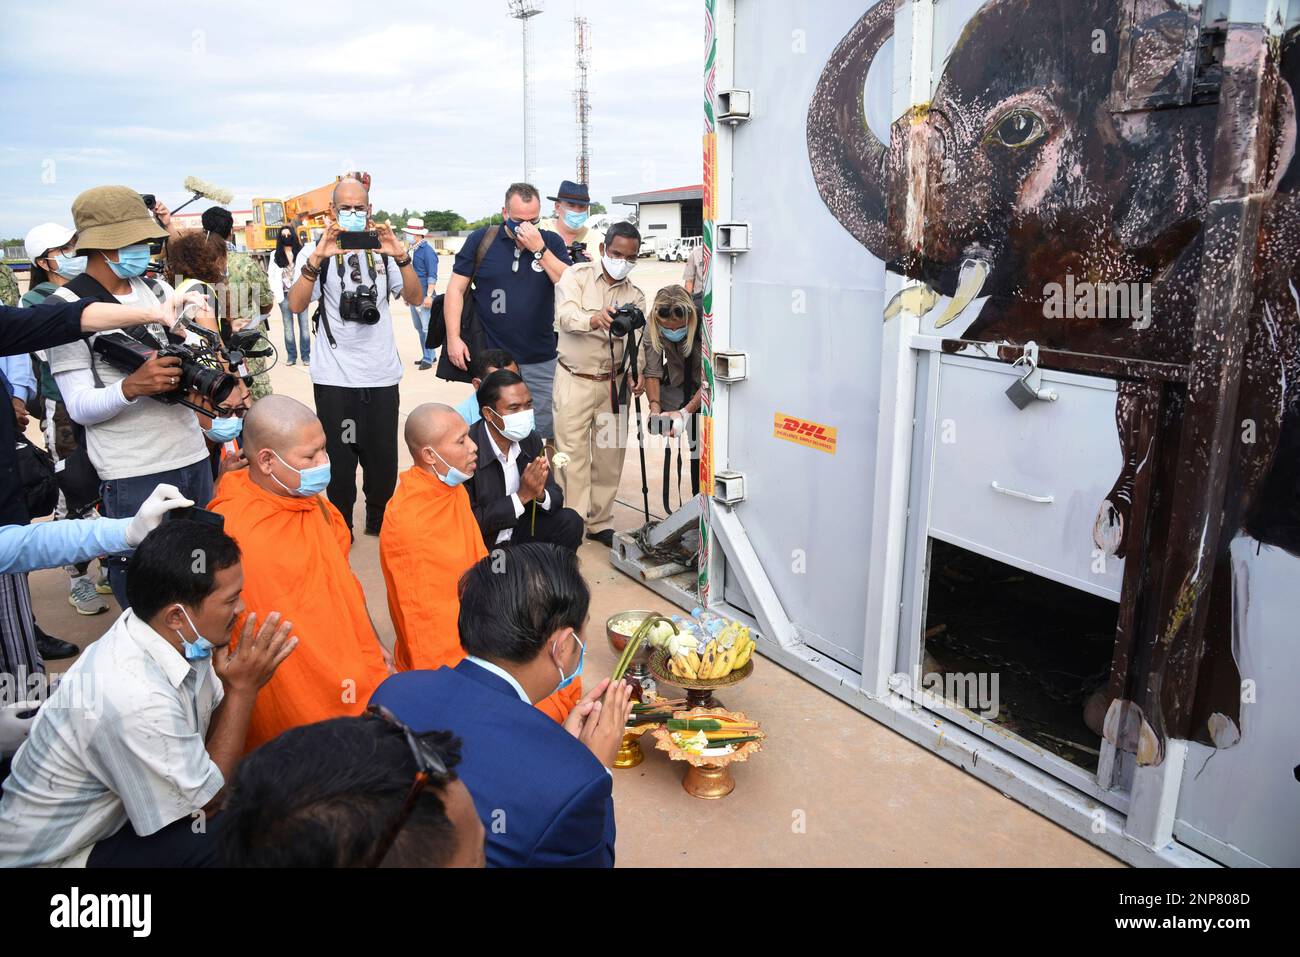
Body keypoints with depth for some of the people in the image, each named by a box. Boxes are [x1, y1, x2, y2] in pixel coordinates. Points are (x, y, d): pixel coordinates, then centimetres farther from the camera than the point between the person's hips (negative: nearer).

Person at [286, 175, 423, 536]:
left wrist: (401, 257, -18)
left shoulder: (382, 249, 8)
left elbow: (416, 298, -3)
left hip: (382, 374, 2)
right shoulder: (315, 252, 0)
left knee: (383, 457, 10)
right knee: (339, 459, 5)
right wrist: (317, 258, -27)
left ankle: (380, 521, 30)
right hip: (335, 377, -2)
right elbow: (296, 305, -14)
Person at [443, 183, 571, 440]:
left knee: (551, 431, 6)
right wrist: (453, 338, -5)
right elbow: (456, 288, 2)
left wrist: (539, 248, -15)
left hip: (542, 362, 1)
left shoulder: (551, 242, 5)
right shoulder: (481, 239, 1)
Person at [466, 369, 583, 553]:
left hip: (518, 530, 7)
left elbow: (556, 496, 1)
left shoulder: (531, 439, -3)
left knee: (570, 521, -11)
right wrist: (521, 496, -26)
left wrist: (540, 494, -21)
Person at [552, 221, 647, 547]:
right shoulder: (577, 276, -3)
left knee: (610, 453, 7)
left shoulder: (635, 297, 7)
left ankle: (600, 522, 20)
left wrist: (633, 373, -25)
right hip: (575, 380, -3)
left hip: (613, 383, 4)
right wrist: (593, 319, -44)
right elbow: (567, 315, -22)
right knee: (573, 453, -3)